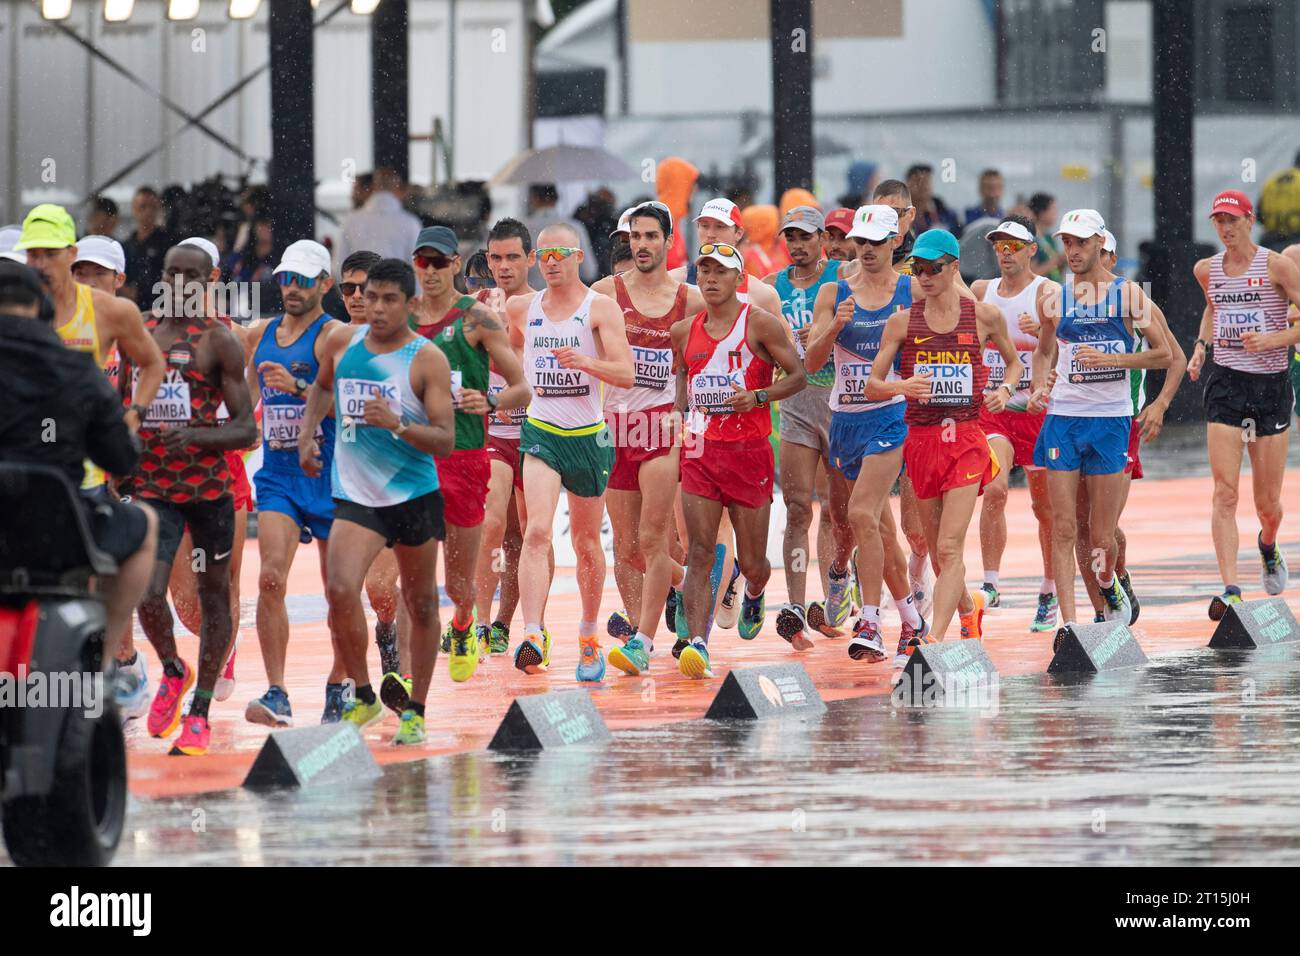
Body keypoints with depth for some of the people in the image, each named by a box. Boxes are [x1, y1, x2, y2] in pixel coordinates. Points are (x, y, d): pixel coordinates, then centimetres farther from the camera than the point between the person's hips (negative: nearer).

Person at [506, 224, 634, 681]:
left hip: (588, 435, -1)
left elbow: (626, 374, -14)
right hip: (541, 432, 1)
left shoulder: (601, 308, -4)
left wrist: (586, 362, -30)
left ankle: (589, 636, 31)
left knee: (586, 544, 12)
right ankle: (533, 636, -30)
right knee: (537, 531, -19)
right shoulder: (520, 308, 6)